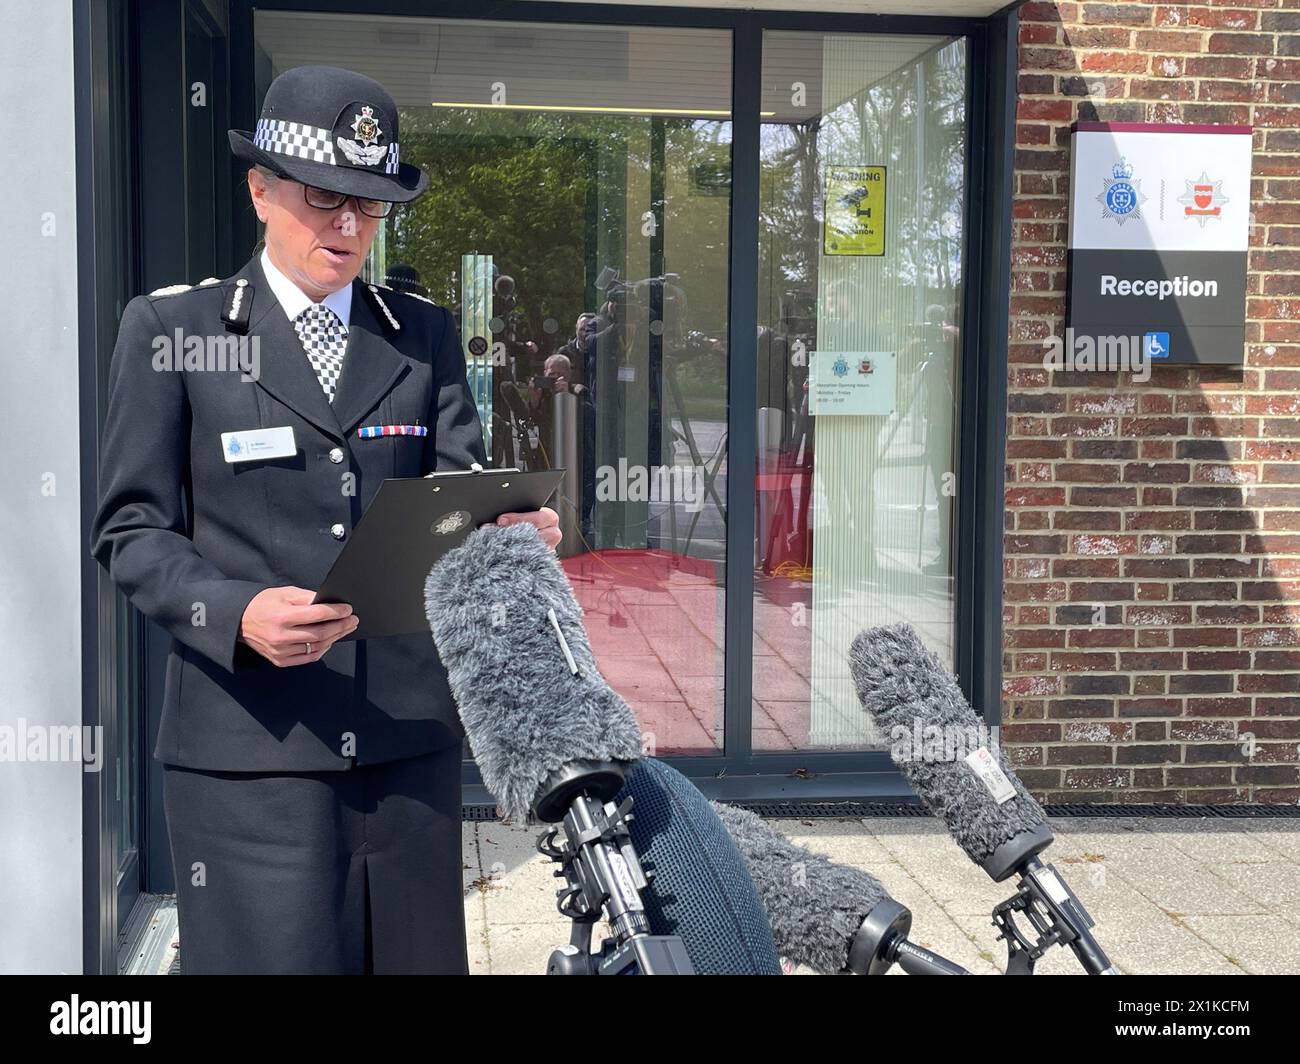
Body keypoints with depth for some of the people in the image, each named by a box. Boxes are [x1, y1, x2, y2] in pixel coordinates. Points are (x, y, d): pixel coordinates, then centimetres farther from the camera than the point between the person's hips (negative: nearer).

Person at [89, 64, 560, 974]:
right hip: (249, 745, -3)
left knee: (416, 957, 11)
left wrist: (508, 531, -21)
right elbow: (133, 532, 0)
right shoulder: (171, 329, 3)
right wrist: (238, 614, -18)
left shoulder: (426, 336, 12)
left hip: (408, 734, 3)